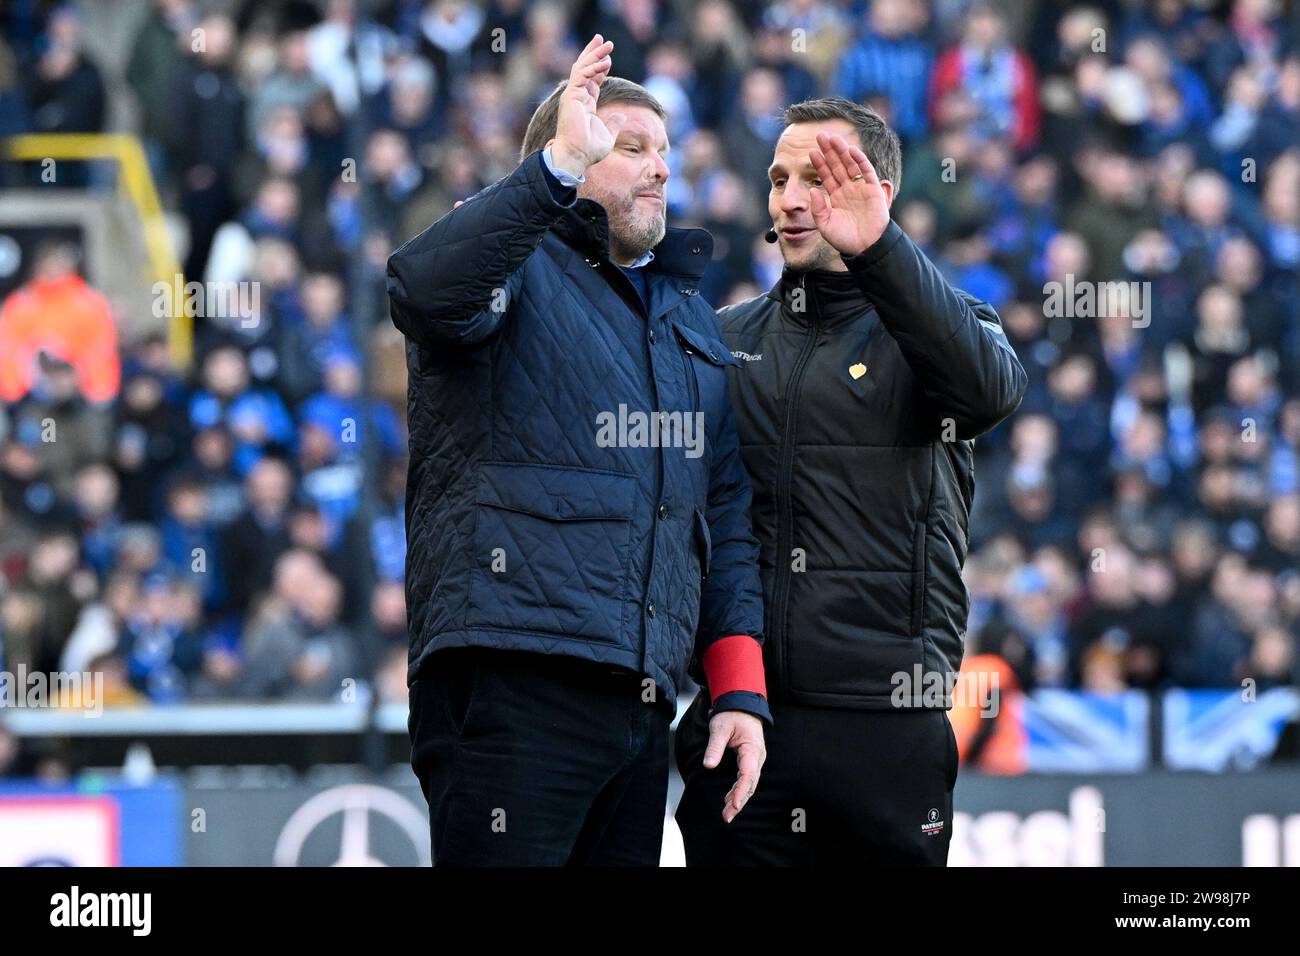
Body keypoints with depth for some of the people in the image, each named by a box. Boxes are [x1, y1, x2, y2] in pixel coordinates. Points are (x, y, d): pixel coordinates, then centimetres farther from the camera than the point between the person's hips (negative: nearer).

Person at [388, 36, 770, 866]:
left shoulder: (690, 315, 24)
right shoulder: (519, 270, 2)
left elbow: (726, 511, 23)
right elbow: (424, 292, -24)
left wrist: (739, 689, 12)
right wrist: (557, 168, -30)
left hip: (642, 705, 7)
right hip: (512, 691, -7)